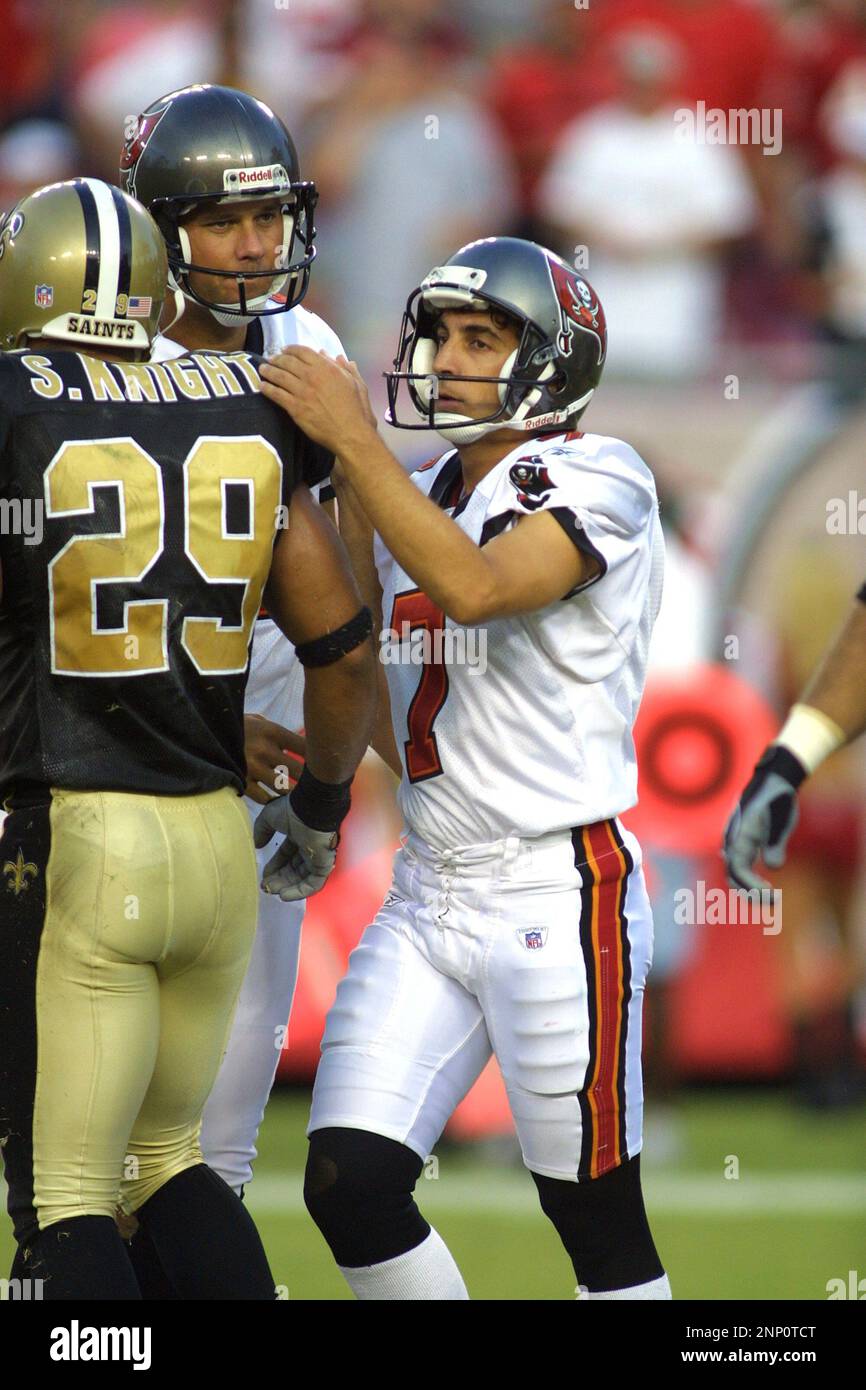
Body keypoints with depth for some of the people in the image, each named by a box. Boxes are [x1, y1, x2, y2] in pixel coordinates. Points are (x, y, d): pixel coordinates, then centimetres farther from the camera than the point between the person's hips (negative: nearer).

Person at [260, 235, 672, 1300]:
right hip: (427, 893, 7)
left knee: (598, 1219, -1)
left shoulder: (597, 484, -8)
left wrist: (352, 440, -22)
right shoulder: (418, 496, 14)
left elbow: (472, 587, -27)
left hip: (555, 893, -7)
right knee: (348, 1186, -3)